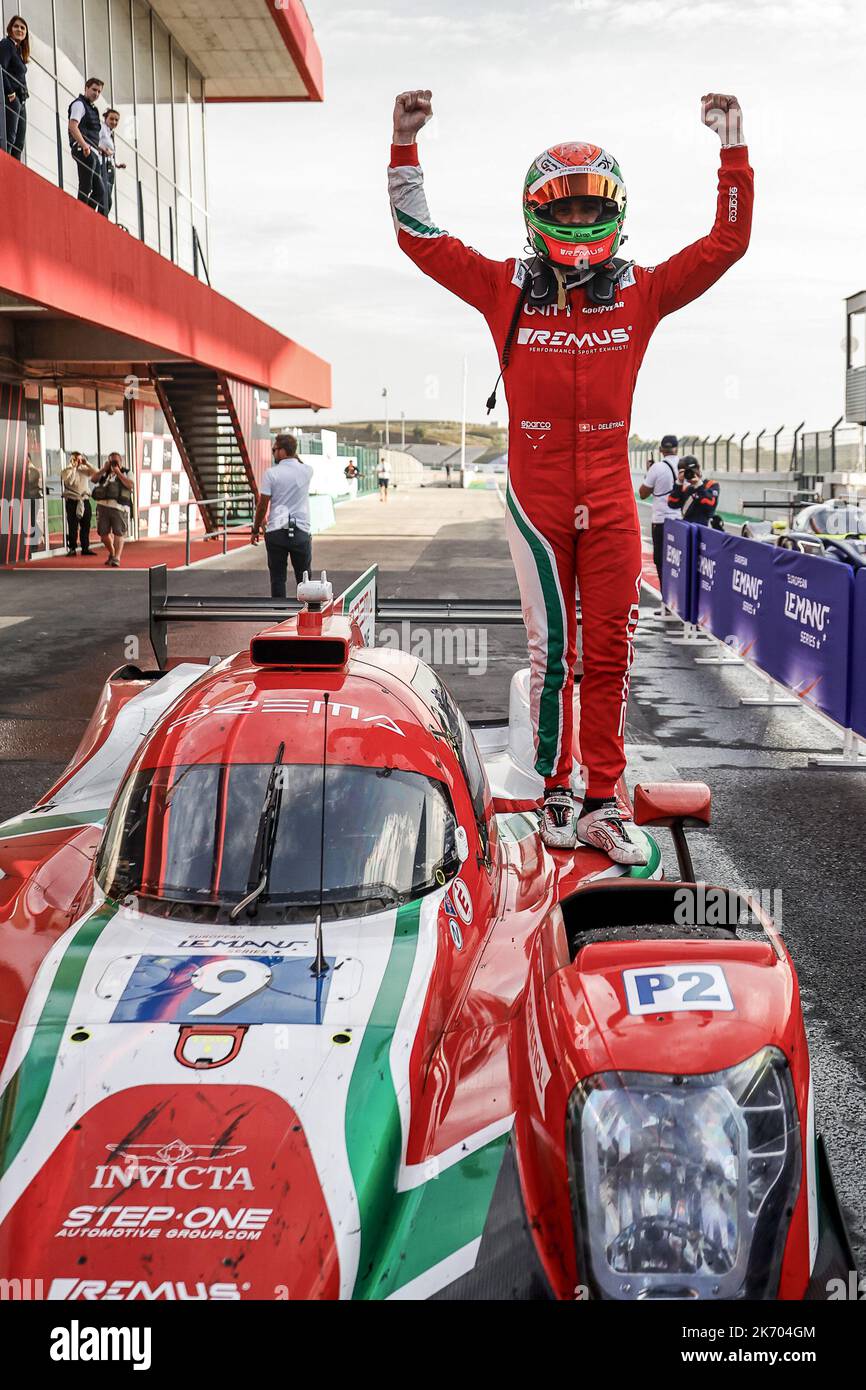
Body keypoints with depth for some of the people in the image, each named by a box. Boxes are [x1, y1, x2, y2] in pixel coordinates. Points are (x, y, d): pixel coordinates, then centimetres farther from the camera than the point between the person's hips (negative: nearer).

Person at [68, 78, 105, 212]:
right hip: (84, 151, -10)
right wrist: (84, 145, -25)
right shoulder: (79, 104, -2)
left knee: (99, 190, 6)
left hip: (93, 152, 10)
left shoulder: (92, 108, 26)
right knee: (86, 187, -14)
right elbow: (73, 126, -16)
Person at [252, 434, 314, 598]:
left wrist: (256, 529, 8)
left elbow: (262, 505, -3)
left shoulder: (271, 473, -5)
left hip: (276, 532, -2)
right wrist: (293, 453, 17)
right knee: (304, 578, 9)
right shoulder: (307, 471, 2)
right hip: (301, 532, 2)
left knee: (277, 578, 4)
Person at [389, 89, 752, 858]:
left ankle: (602, 804, 10)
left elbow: (727, 244, 8)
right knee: (551, 649, 2)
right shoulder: (505, 289, 3)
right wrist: (404, 146, 1)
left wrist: (734, 150, 3)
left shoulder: (640, 292, 6)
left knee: (610, 652, 2)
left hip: (611, 498, 2)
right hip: (537, 496, -1)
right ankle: (555, 795, 15)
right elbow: (421, 237, 8)